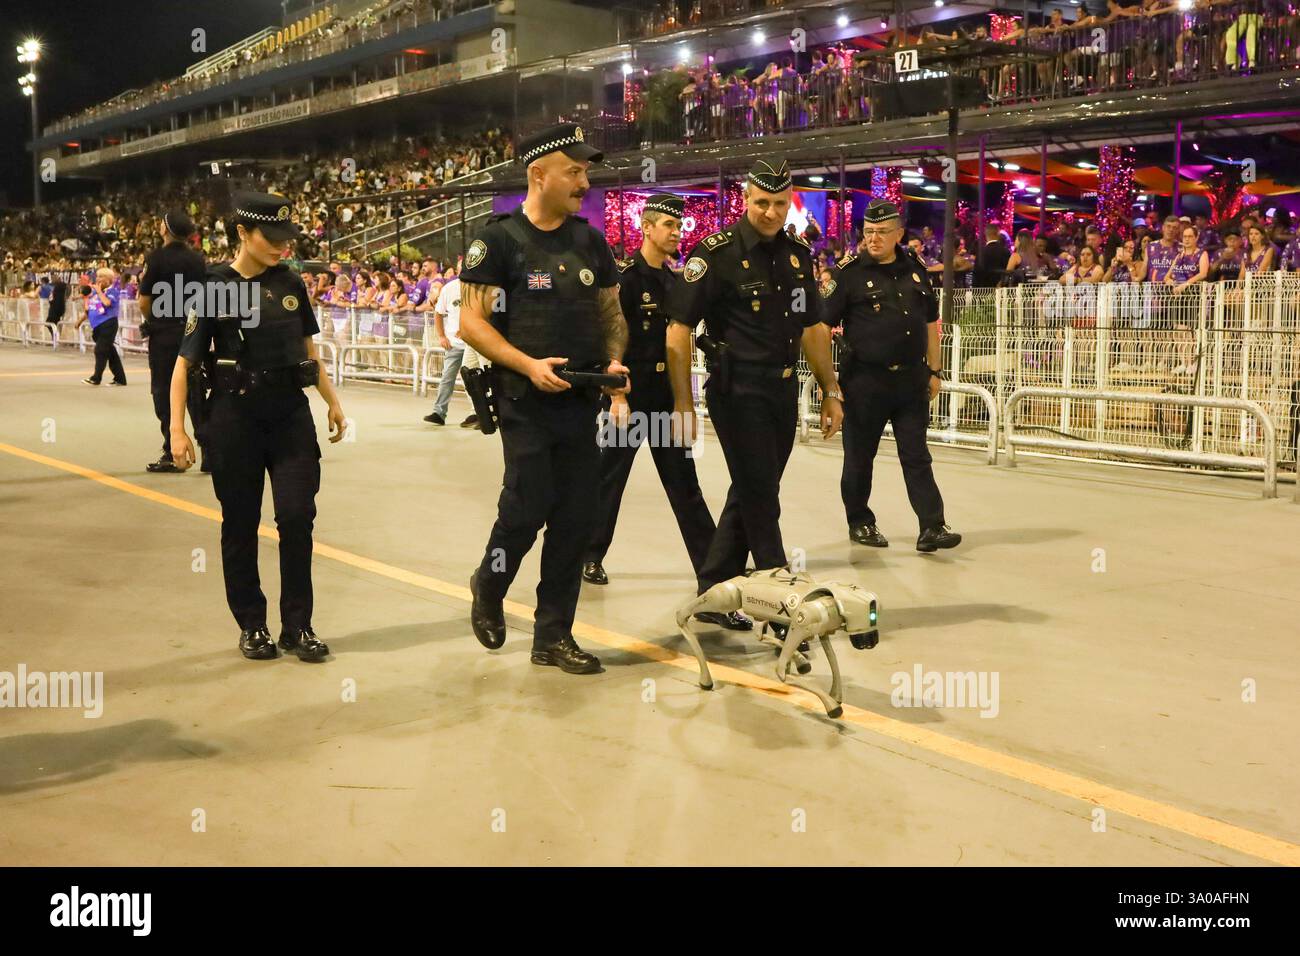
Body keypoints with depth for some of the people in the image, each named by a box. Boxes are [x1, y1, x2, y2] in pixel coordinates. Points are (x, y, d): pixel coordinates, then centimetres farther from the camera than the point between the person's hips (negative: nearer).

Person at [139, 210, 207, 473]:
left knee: (164, 393, 3)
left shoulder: (156, 258, -10)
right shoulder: (198, 260, 4)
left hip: (164, 334, -4)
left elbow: (144, 302, -10)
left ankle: (172, 455, 4)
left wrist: (153, 320, 7)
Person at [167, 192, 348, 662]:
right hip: (236, 416, -3)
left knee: (297, 516, -2)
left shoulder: (290, 283, 4)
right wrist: (177, 429, -11)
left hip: (291, 413, 3)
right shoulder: (215, 287, -6)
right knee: (240, 523, 6)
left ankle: (297, 626, 10)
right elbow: (185, 362, -5)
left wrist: (332, 402, 11)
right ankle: (252, 626, 20)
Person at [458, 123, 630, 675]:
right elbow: (471, 321, -8)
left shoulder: (590, 242, 12)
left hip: (581, 401, 5)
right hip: (525, 401, -5)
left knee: (576, 517, 4)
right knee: (529, 505, -8)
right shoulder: (499, 239, -5)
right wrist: (529, 365, -19)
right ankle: (488, 588, 24)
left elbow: (612, 313, 19)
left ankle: (553, 636, 15)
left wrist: (615, 361, -1)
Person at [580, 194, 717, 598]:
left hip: (666, 394, 6)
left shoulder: (675, 281, 11)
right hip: (630, 392, -6)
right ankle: (590, 557, 18)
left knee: (683, 480, 8)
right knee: (611, 476, 4)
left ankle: (711, 563, 10)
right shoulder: (624, 277, -10)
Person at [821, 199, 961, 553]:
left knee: (917, 456, 2)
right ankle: (859, 523, 23)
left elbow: (931, 323, 17)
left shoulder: (915, 270, 9)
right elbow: (823, 324, -8)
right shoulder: (850, 273, -5)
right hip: (865, 381, -4)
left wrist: (934, 371, 15)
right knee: (860, 456, 8)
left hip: (911, 379, 4)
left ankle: (932, 528, 0)